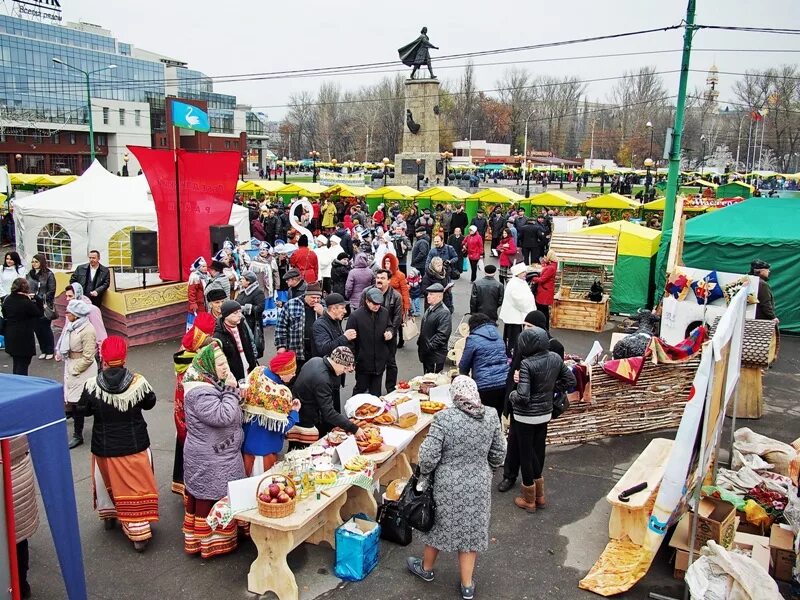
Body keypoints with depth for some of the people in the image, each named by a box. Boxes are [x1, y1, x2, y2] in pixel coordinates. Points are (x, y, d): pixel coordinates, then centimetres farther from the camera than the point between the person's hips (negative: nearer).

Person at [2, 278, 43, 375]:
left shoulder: (7, 300, 1)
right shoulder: (27, 303, -21)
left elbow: (4, 316, 14)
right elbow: (40, 314, -9)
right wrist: (37, 299, -8)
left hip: (10, 337, 8)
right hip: (24, 338, -7)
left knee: (16, 363, 21)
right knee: (23, 364, 1)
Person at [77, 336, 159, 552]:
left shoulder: (91, 386, -17)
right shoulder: (138, 382, -17)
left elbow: (82, 410, -2)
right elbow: (150, 403, -1)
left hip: (104, 447, 1)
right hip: (135, 445, -1)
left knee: (106, 480, 26)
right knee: (136, 486, 9)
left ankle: (109, 515, 45)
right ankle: (139, 532, 8)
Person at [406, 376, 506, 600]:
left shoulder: (444, 417, -20)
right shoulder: (491, 416, -8)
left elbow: (428, 455, -19)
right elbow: (498, 454, 2)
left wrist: (425, 476, 0)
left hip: (448, 485, -2)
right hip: (479, 485, 3)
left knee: (439, 525, 19)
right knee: (470, 530, 17)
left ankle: (426, 568, 42)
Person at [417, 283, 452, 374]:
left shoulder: (444, 312, -18)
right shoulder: (429, 309, 12)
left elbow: (442, 335, -24)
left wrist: (429, 346, -23)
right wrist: (420, 342, 16)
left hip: (435, 355, -9)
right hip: (426, 352, 9)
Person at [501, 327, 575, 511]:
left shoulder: (527, 364, -24)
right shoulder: (556, 358, -4)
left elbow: (523, 396, -27)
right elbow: (570, 380, 8)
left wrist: (511, 396, -7)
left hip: (526, 416, -6)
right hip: (545, 414, 6)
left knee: (525, 454, 9)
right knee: (538, 452, 20)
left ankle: (529, 500, 23)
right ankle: (539, 496, 34)